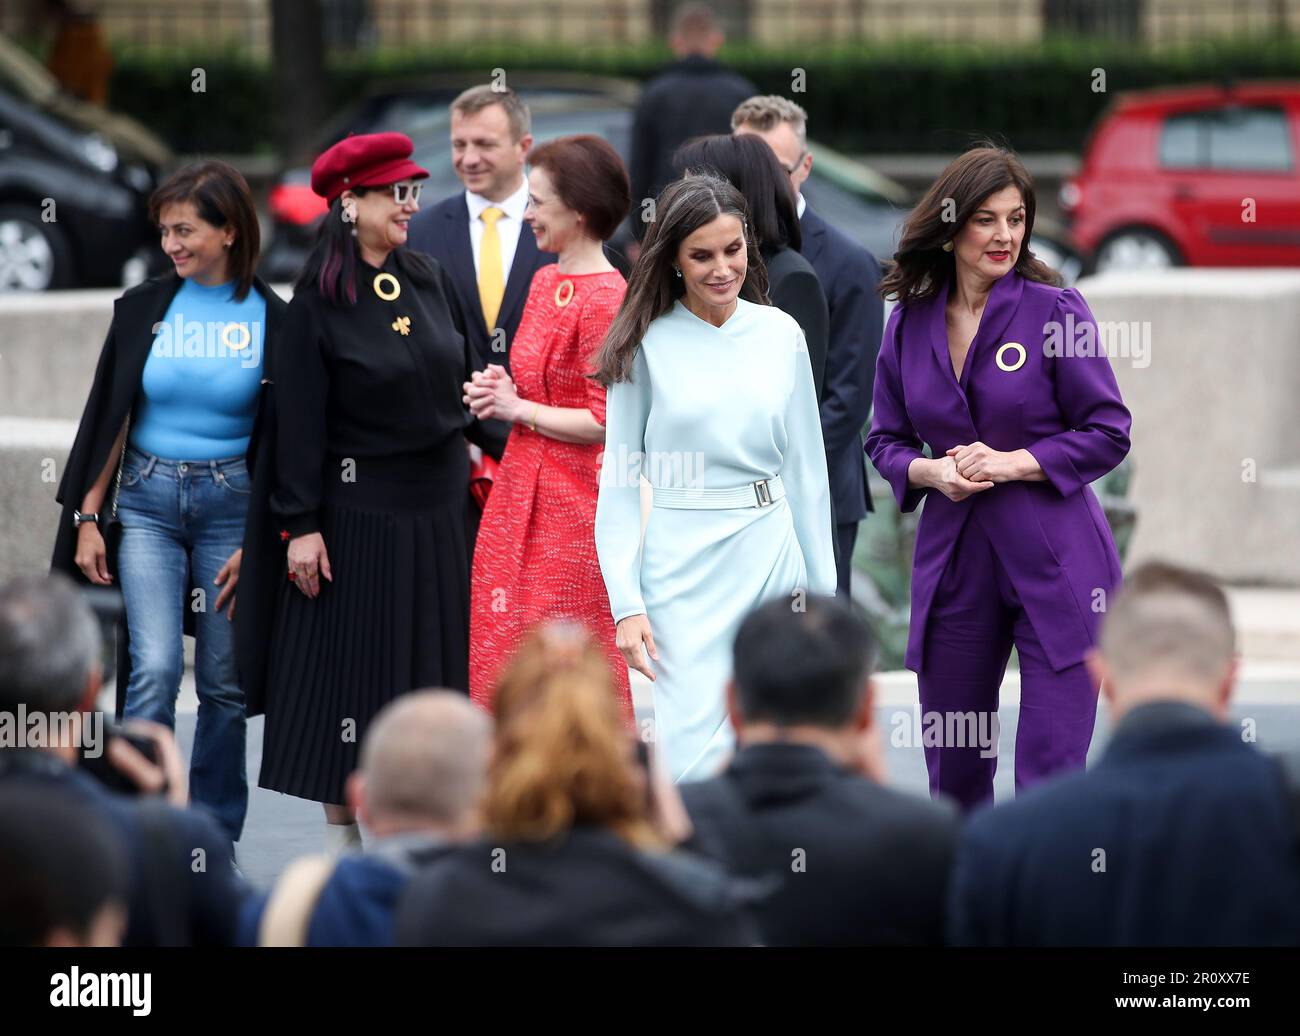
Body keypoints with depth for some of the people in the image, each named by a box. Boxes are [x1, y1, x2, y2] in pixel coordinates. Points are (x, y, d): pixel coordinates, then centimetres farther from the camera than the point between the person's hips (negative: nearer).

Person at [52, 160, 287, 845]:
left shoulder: (271, 320, -2)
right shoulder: (143, 310, 2)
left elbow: (278, 442, 0)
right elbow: (108, 418, 6)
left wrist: (256, 541, -4)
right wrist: (87, 517, 1)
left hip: (231, 505, 0)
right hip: (146, 502, 0)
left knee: (224, 682, 3)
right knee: (156, 667, -14)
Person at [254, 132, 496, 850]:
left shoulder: (429, 281, 6)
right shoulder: (318, 304, -9)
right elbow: (300, 420, -10)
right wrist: (301, 523, -13)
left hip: (439, 507, 5)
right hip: (359, 512, -5)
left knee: (434, 666, 7)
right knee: (354, 668, 0)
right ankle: (343, 838, 7)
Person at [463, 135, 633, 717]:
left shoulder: (604, 299, -16)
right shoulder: (545, 281, 12)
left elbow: (605, 421, -17)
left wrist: (519, 409, -10)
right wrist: (500, 391, 5)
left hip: (570, 508, -9)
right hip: (519, 492, 9)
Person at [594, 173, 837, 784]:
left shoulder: (781, 335, 6)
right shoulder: (646, 345, -2)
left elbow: (806, 470, 11)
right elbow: (619, 483, 0)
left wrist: (822, 590, 9)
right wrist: (626, 604, -7)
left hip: (772, 561, 3)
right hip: (684, 570, -3)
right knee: (699, 761, -11)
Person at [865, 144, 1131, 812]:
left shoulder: (1054, 310, -5)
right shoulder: (909, 324, 6)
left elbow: (1108, 435, -4)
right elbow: (885, 441, 14)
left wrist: (1011, 463, -15)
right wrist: (931, 472, -8)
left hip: (1055, 560, -4)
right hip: (953, 562, 4)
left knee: (1051, 770, -9)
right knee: (952, 769, 12)